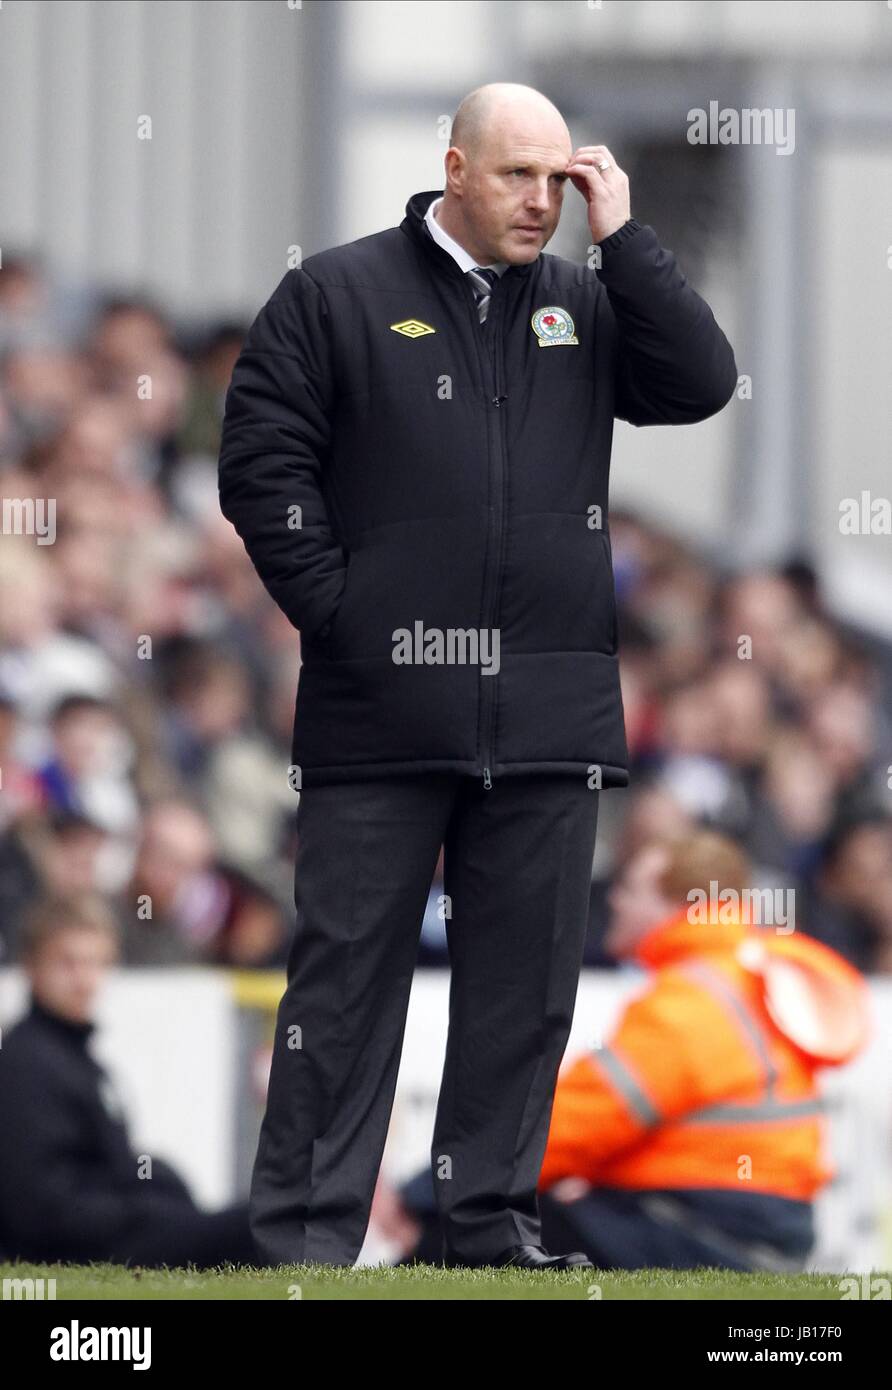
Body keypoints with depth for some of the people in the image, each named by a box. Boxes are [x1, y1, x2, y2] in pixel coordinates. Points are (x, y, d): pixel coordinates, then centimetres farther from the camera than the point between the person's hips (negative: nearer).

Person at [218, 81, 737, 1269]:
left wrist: (621, 236, -3)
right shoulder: (338, 296, 3)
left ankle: (495, 1217, 15)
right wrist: (335, 615, -8)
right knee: (349, 968, -3)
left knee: (527, 974, 7)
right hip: (381, 707, -4)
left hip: (551, 716, 4)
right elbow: (262, 461, -1)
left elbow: (700, 384, 0)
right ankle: (307, 1235, -1)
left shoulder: (585, 304, 14)